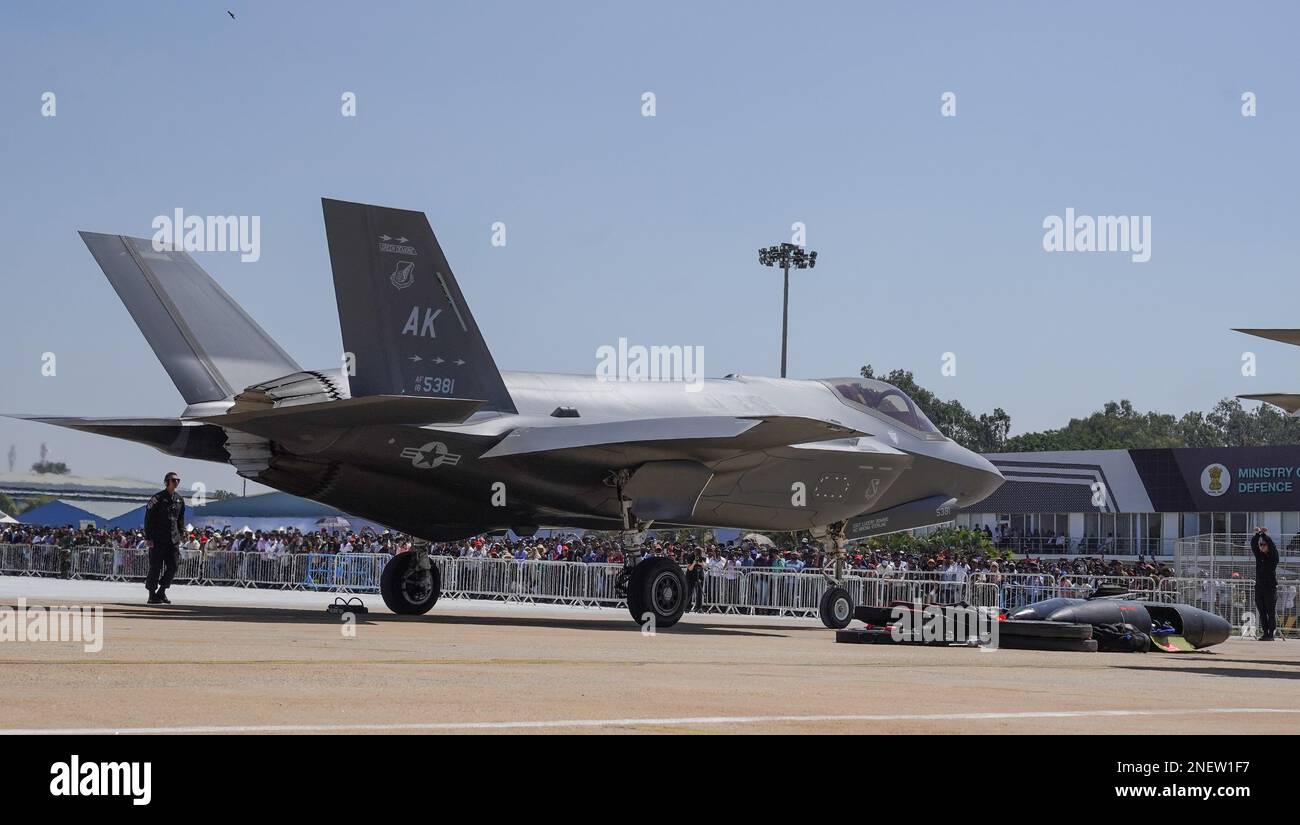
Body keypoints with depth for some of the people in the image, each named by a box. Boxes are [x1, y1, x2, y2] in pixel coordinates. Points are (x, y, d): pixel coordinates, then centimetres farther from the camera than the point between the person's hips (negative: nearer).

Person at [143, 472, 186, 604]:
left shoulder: (179, 500, 12)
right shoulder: (158, 498, -6)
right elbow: (148, 519, -6)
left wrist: (180, 536, 13)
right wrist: (148, 537, -11)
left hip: (173, 540, 5)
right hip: (158, 539, -5)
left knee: (172, 568, 2)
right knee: (155, 568, -3)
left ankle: (161, 592, 15)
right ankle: (152, 595, 4)